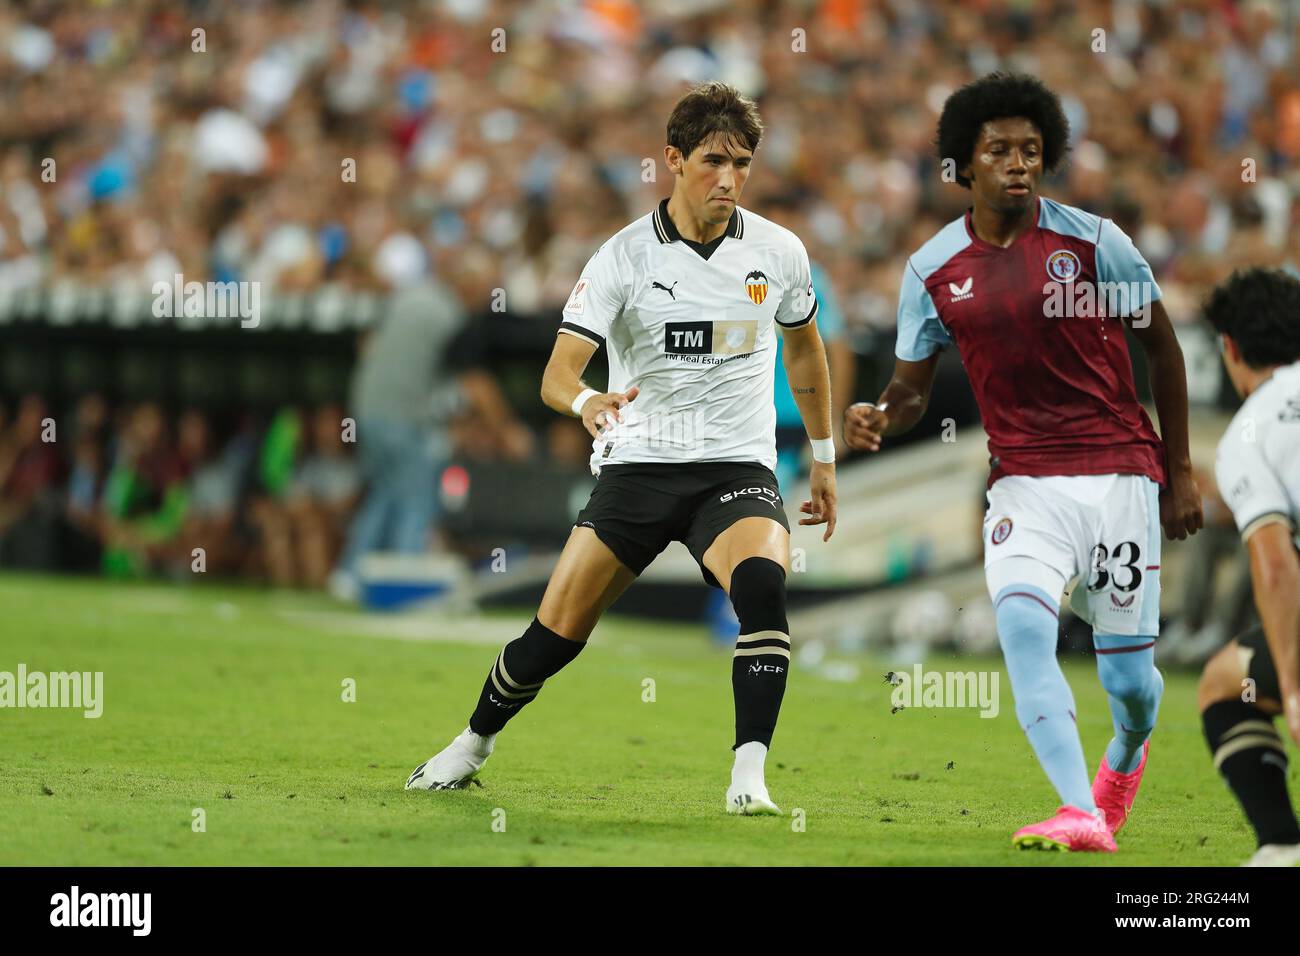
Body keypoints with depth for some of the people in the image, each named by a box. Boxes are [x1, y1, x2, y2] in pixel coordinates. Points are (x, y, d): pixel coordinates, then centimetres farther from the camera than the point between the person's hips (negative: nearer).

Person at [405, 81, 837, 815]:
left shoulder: (780, 252, 0)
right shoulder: (625, 257, -8)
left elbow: (805, 350, 20)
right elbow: (558, 373, -15)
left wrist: (825, 457, 23)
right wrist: (584, 401, -38)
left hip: (737, 468, 0)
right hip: (639, 465, 0)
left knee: (763, 585, -31)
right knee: (557, 634, -1)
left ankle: (750, 776, -30)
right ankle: (474, 743, 27)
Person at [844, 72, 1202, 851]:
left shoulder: (1092, 240, -5)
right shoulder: (933, 269, 2)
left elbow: (1162, 344, 5)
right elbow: (914, 385, 10)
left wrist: (1180, 470, 5)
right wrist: (879, 418, -14)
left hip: (1121, 473, -1)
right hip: (1025, 484, 1)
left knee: (1130, 678, 1)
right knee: (1021, 622, -26)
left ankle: (1126, 757, 39)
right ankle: (1084, 817, -29)